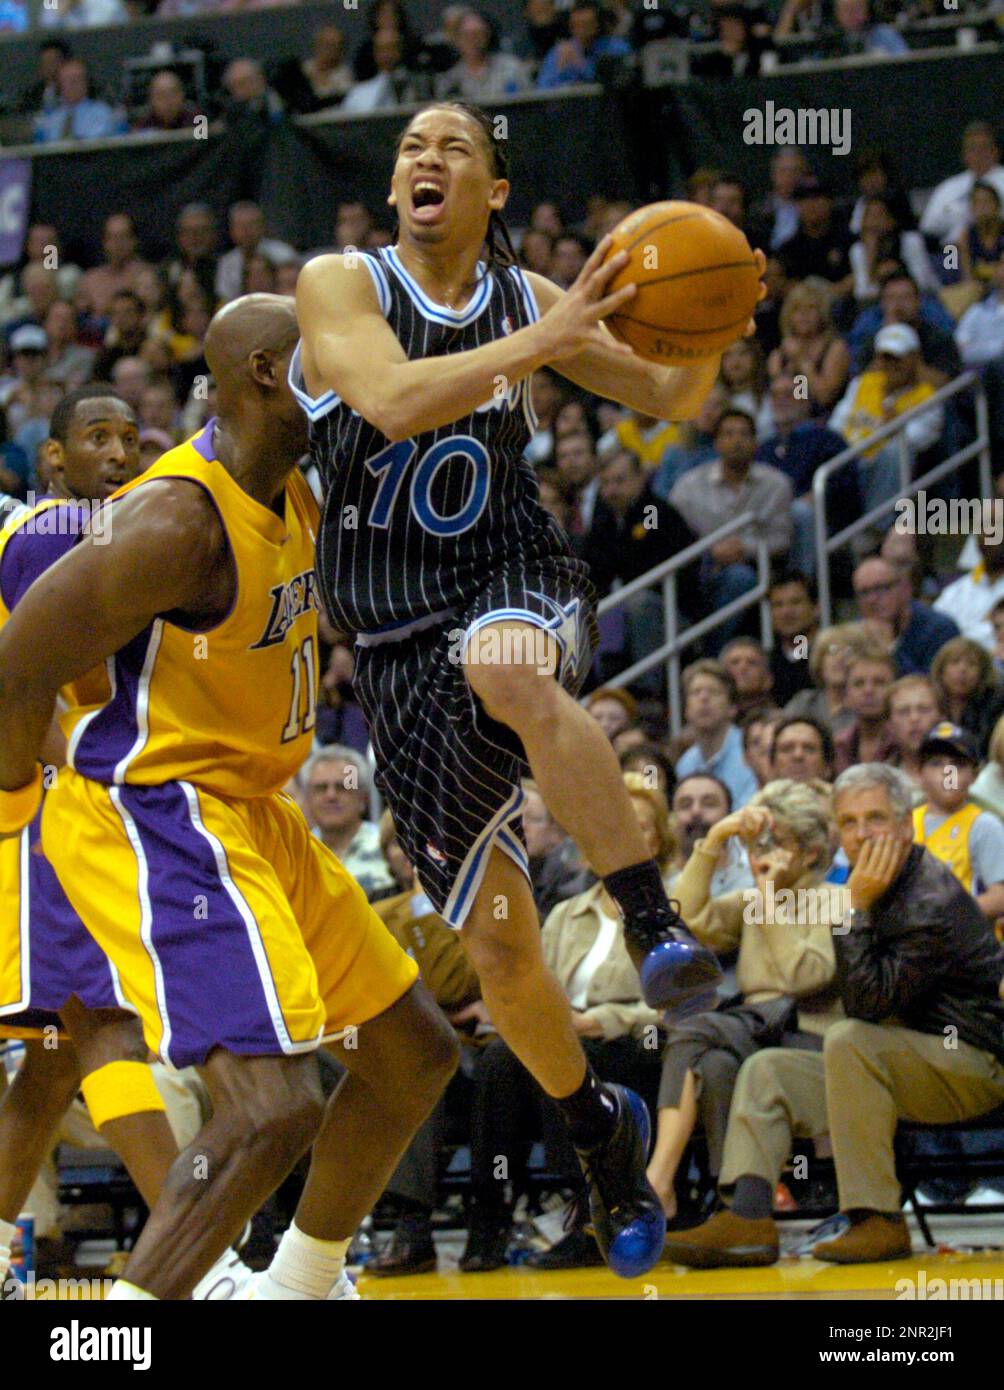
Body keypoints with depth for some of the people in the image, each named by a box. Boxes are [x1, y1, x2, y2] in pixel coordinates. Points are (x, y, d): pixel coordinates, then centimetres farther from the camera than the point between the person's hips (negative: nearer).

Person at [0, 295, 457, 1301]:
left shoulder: (295, 495, 8)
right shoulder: (182, 520, -23)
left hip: (250, 819, 10)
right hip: (155, 825, -10)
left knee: (414, 1055, 17)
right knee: (272, 1108, -24)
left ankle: (298, 1288, 32)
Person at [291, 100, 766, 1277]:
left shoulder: (526, 299, 5)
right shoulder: (339, 286, -4)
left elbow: (674, 400, 11)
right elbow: (392, 401, -23)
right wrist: (541, 342, -31)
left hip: (516, 583, 0)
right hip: (398, 641, 0)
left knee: (507, 673, -42)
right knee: (494, 939, 4)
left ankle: (656, 928, -36)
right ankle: (599, 1130, 29)